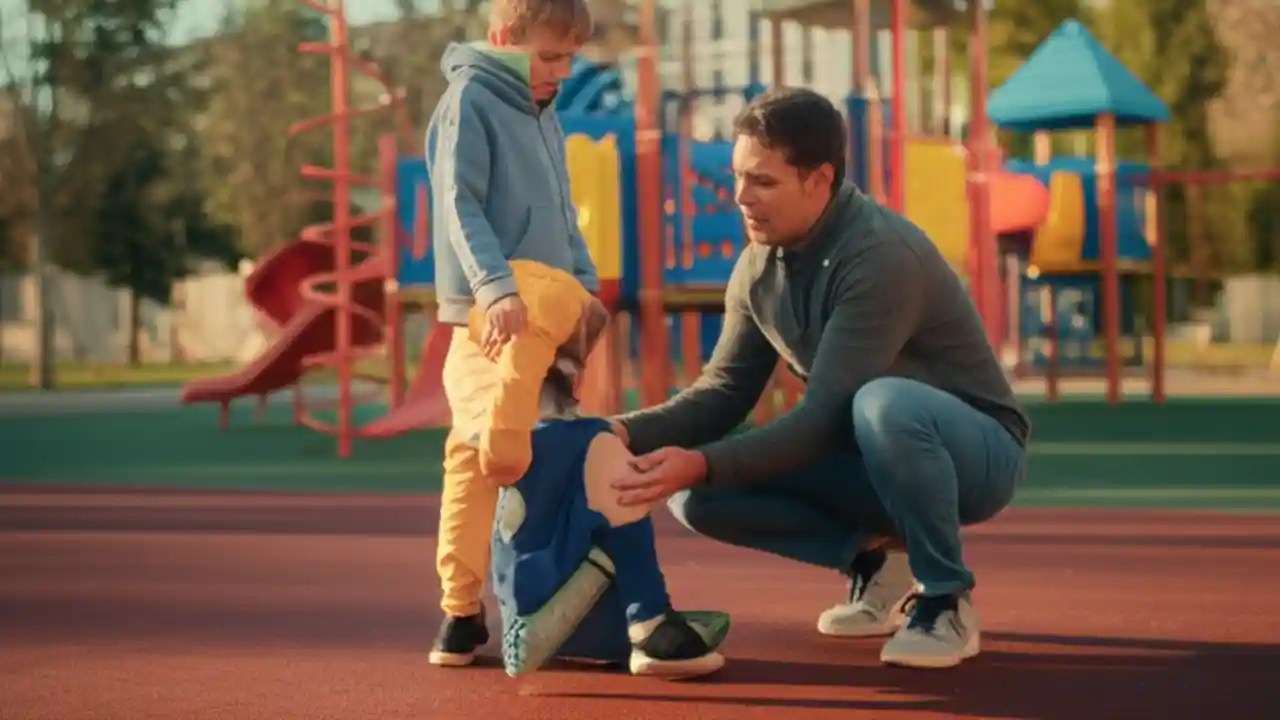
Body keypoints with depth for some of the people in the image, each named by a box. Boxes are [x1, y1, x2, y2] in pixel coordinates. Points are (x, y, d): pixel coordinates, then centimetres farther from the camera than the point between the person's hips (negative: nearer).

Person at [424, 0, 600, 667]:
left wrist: (583, 283, 9)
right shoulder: (469, 100, -7)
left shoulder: (544, 114, 17)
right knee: (480, 451, -14)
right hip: (489, 316, -8)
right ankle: (461, 607, -6)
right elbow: (460, 208, -17)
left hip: (548, 314, 8)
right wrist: (498, 288, -28)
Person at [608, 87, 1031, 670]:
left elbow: (823, 419, -31)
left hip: (974, 450, -6)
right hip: (869, 458, 7)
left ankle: (947, 600, -18)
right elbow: (723, 392, 0)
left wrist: (701, 464, -39)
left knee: (883, 403, -41)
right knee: (698, 495, -13)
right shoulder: (759, 264, -3)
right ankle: (873, 554, 6)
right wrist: (628, 433, -18)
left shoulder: (882, 255, -27)